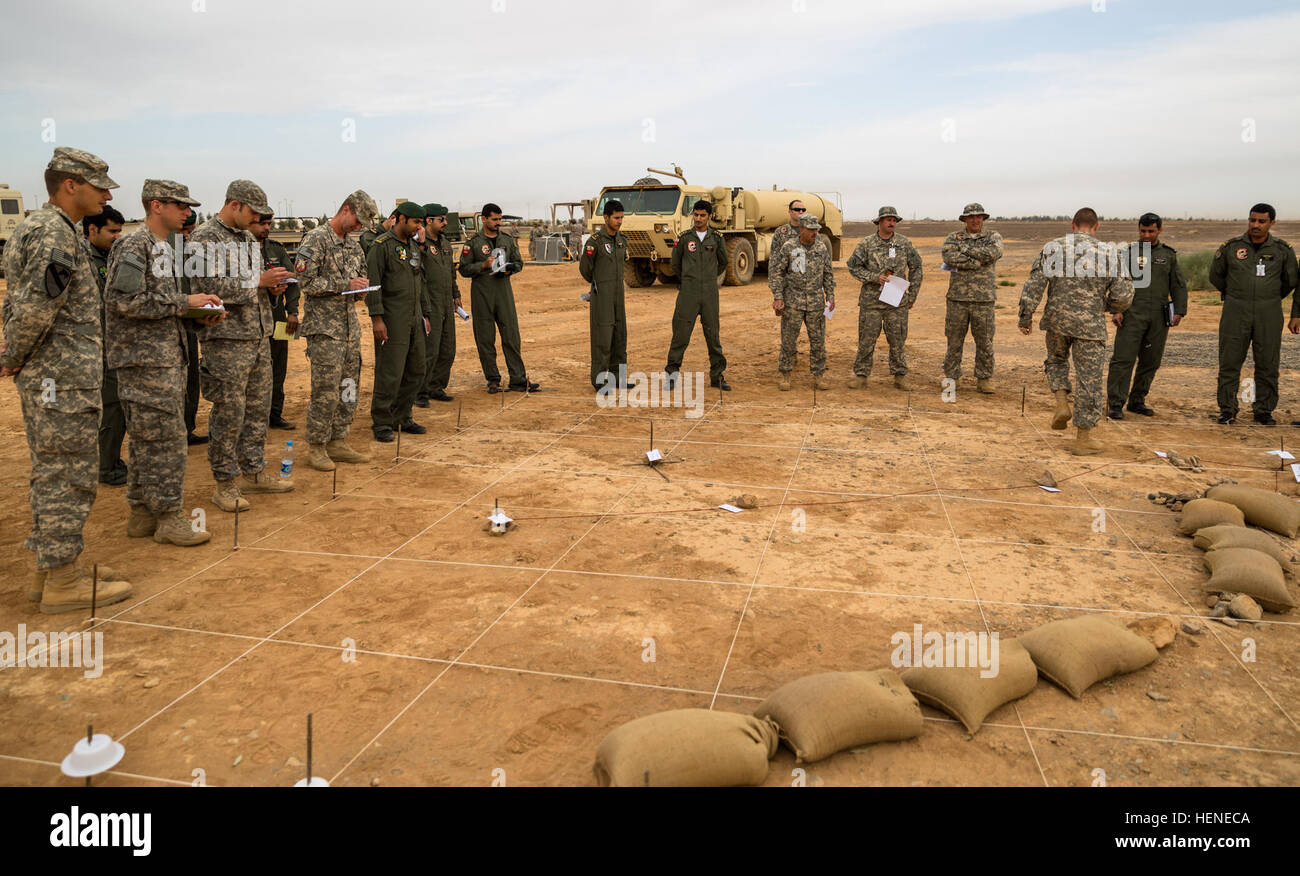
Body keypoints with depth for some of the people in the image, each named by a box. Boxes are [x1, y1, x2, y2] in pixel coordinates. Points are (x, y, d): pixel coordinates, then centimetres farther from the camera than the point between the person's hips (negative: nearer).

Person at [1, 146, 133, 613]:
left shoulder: (40, 226, 18)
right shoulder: (53, 235, -16)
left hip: (53, 379, 10)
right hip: (64, 380, -10)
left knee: (53, 474, 17)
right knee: (67, 477, -3)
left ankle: (49, 567, 27)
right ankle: (62, 582, 5)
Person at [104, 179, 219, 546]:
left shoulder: (165, 249, 18)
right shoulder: (133, 246, -11)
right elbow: (124, 301, -21)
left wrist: (198, 313, 7)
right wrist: (184, 303, -17)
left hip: (168, 357, 10)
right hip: (144, 358, -10)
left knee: (148, 439, 13)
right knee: (165, 437, -7)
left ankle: (143, 513, 20)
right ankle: (168, 517, 0)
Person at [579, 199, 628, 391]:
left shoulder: (622, 240, 9)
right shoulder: (595, 240, -12)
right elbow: (584, 268, -2)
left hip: (618, 294, 7)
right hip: (601, 295, -7)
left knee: (620, 335, 8)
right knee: (602, 335, -6)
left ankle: (618, 375, 17)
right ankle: (599, 378, 2)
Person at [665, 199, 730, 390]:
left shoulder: (716, 239, 5)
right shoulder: (684, 238, 2)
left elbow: (723, 263, 21)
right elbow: (675, 264, 15)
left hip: (710, 295, 1)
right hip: (688, 295, -1)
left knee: (713, 336, 5)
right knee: (680, 335, -2)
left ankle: (717, 376, 13)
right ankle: (672, 375, 6)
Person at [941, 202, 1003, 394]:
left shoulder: (993, 237, 7)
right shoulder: (953, 238, 5)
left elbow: (993, 253, -16)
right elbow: (949, 259, -15)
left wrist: (964, 249, -11)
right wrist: (978, 262, -15)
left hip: (984, 300, 0)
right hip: (958, 299, 0)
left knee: (985, 342, 5)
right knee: (954, 340, 6)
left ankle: (984, 379, 15)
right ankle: (951, 377, 16)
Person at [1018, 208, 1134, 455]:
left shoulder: (1052, 248, 1)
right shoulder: (1109, 254, -1)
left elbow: (1033, 286, -3)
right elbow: (1123, 295, -3)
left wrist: (1025, 317, 6)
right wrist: (1110, 307, 19)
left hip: (1057, 320, 2)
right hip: (1090, 324, -1)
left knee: (1056, 360, 30)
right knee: (1088, 379, 5)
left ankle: (1062, 403, 9)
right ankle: (1083, 438, 9)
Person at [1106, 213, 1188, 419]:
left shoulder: (1169, 255, 14)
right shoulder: (1128, 252, 6)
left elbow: (1179, 286, 14)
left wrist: (1179, 311, 3)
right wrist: (1115, 310, -9)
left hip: (1159, 317, 3)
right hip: (1132, 315, -3)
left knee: (1151, 361, 6)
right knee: (1123, 359, -10)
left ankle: (1137, 401, 17)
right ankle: (1115, 404, -9)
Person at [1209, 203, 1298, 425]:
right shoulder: (1231, 247, 1)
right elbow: (1216, 276, 14)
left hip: (1269, 315, 1)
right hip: (1235, 313, -1)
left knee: (1267, 364, 3)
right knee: (1230, 363, 0)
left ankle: (1264, 411, 13)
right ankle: (1227, 410, 8)